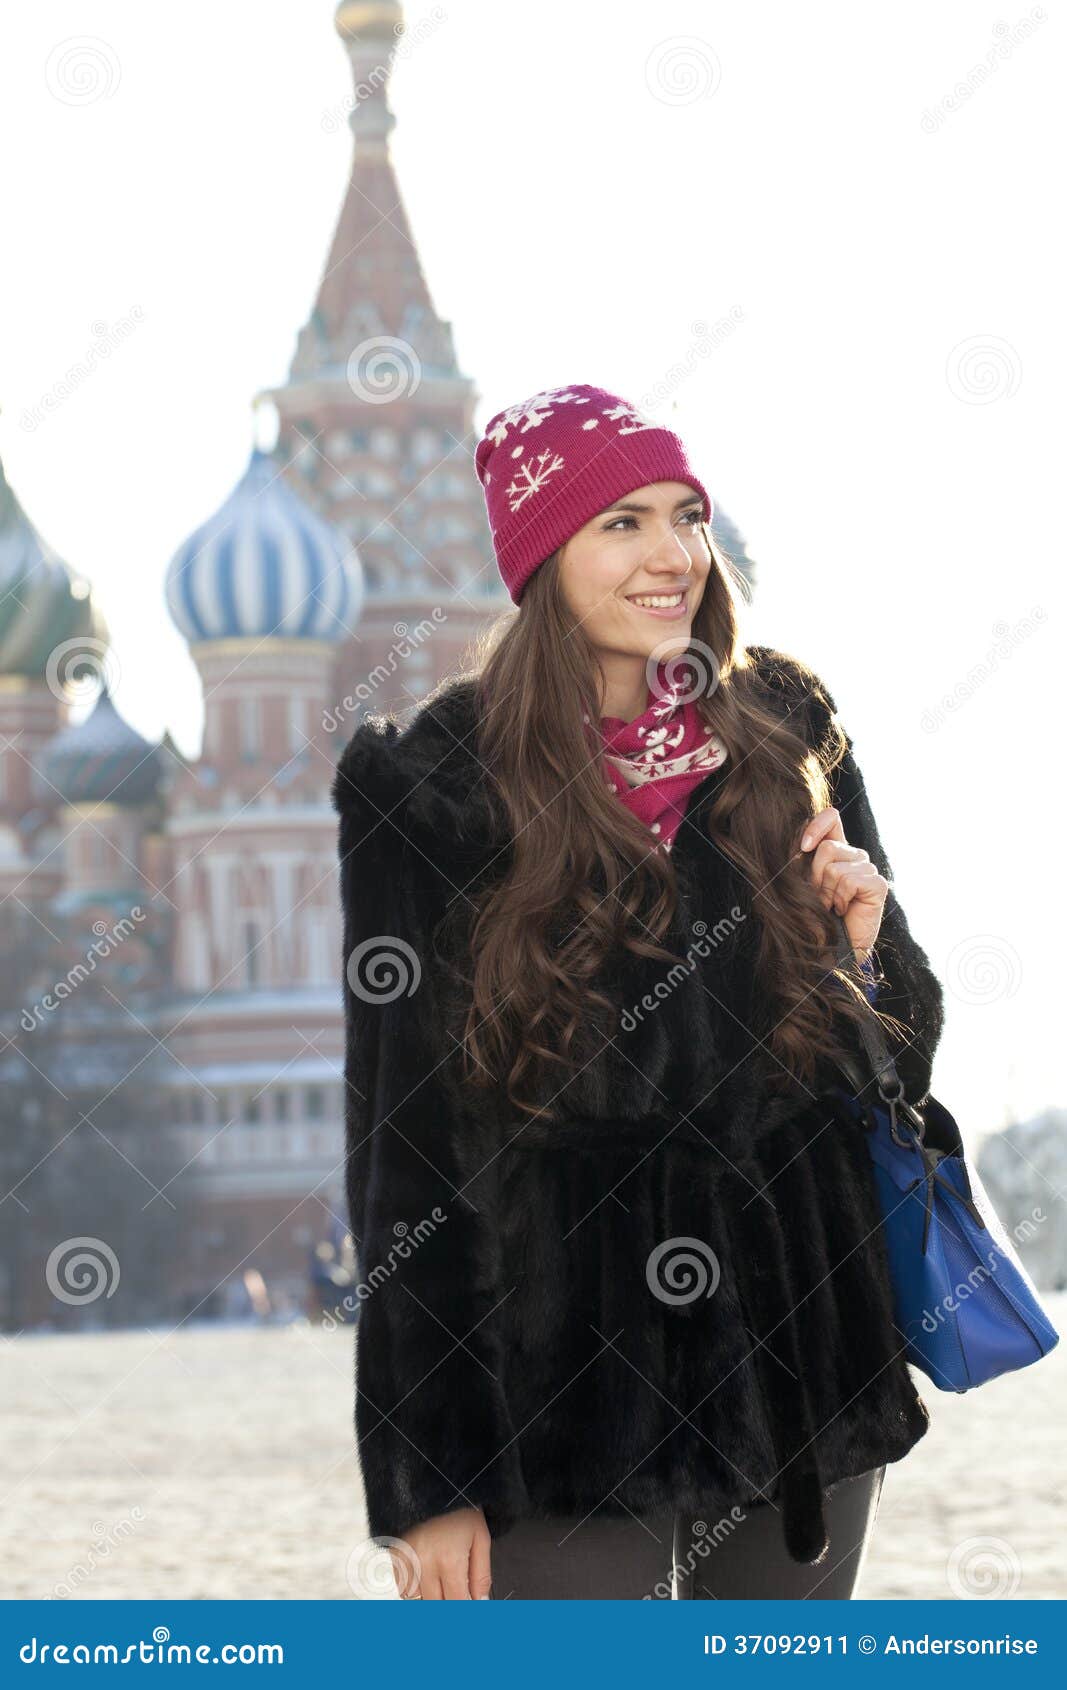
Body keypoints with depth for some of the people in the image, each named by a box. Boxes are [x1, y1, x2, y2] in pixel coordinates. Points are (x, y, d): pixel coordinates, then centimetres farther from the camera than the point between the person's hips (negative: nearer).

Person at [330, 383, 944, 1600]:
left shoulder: (788, 735, 5)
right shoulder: (431, 783, -5)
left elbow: (903, 1055, 15)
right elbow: (401, 1134, -4)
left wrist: (866, 951, -9)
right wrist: (420, 1482, -7)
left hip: (802, 1334, 3)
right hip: (561, 1368, -3)